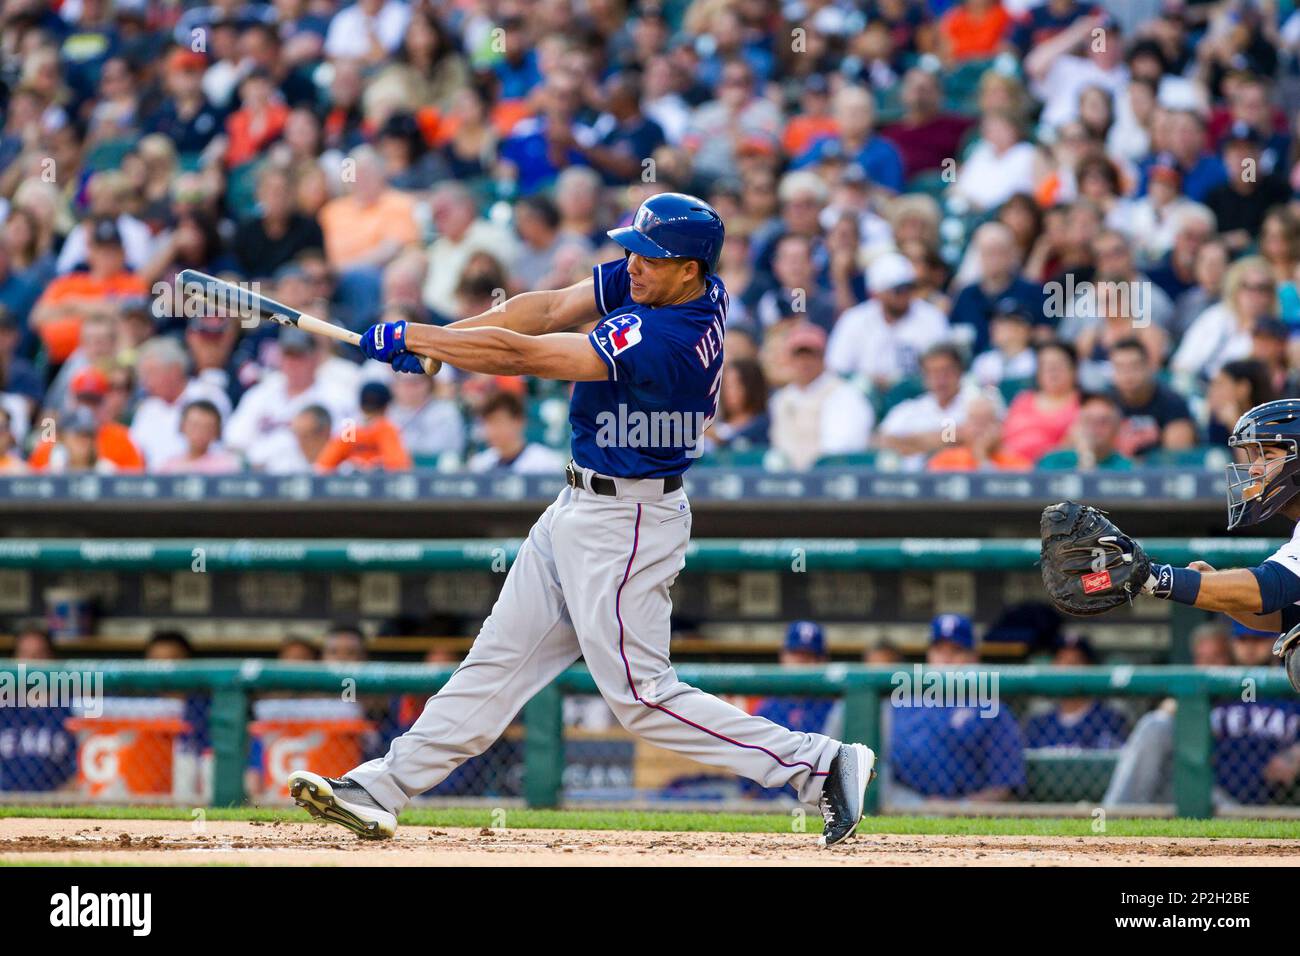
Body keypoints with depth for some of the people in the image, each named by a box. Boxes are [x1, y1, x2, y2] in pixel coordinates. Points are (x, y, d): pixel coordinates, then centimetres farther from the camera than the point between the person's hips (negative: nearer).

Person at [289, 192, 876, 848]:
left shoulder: (664, 340, -28)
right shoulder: (651, 281, -2)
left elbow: (519, 355, -26)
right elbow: (550, 310, 1)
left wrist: (411, 338, -16)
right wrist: (438, 339, -10)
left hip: (623, 523, -10)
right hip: (579, 509, 10)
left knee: (641, 695, -5)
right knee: (499, 658, 11)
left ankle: (819, 764, 0)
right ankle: (382, 789, 15)